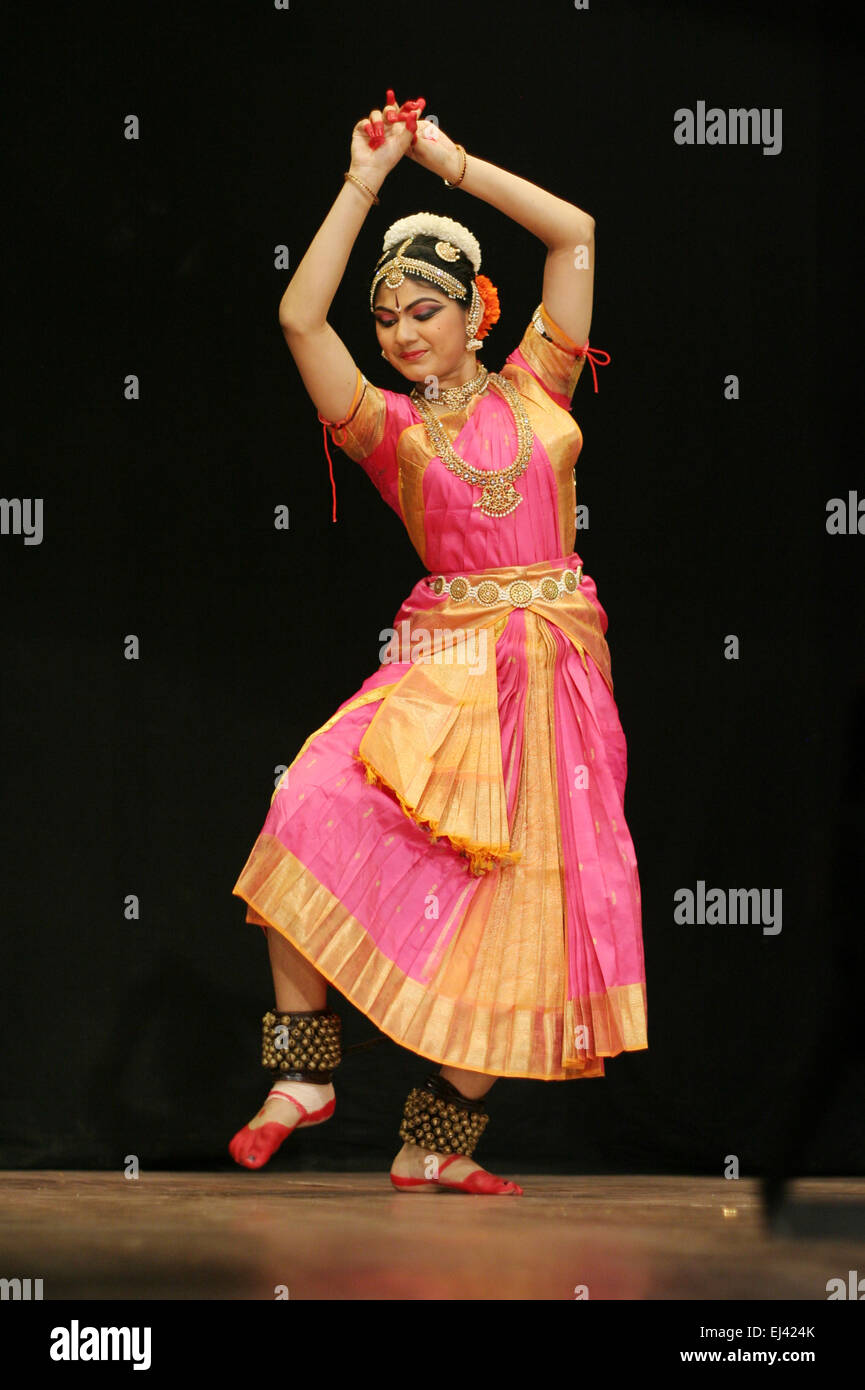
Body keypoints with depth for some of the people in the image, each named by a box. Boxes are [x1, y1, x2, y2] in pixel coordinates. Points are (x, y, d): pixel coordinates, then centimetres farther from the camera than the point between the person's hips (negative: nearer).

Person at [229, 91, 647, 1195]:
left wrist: (448, 159, 11)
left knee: (533, 907, -5)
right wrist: (364, 182, -1)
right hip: (442, 668, -1)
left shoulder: (534, 387, 13)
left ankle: (436, 1142, 4)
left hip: (555, 672, 2)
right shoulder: (386, 427, 8)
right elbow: (300, 316, -5)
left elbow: (575, 233, 11)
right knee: (313, 813, -25)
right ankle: (305, 1071, -12)